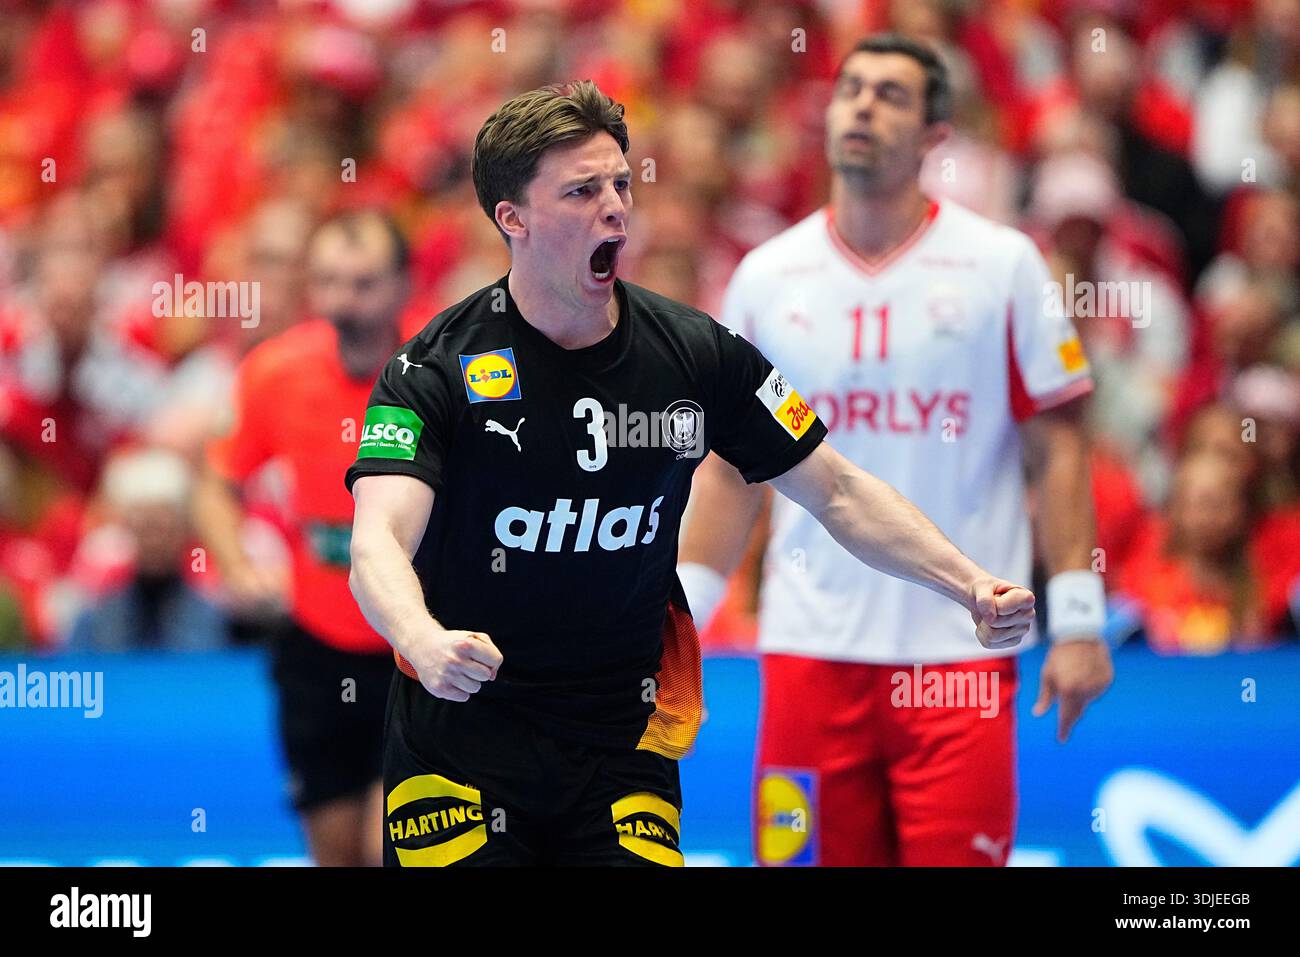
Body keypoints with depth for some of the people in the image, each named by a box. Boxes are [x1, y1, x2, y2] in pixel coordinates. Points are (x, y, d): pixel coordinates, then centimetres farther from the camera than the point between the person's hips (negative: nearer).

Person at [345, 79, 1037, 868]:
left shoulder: (696, 353, -2)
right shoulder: (439, 367, -13)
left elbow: (837, 492, 6)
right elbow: (380, 541, -26)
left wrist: (970, 586, -8)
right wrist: (424, 643, -48)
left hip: (622, 743, 3)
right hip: (460, 737, -3)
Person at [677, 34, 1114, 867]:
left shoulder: (1002, 265, 1)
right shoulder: (766, 277, 8)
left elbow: (1059, 449, 2)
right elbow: (732, 471, 13)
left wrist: (1078, 620, -5)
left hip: (960, 654, -2)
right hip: (808, 653, 2)